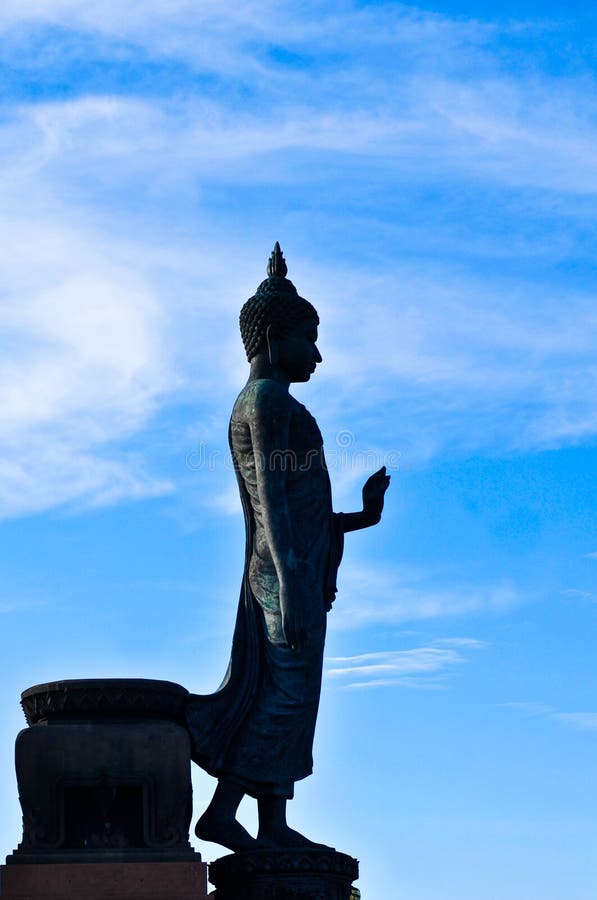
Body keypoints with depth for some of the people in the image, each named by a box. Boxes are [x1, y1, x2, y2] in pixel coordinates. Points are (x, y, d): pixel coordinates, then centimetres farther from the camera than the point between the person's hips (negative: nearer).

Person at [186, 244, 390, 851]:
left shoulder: (255, 405, 22)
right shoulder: (269, 399, -9)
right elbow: (272, 495, -19)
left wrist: (358, 518, 32)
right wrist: (291, 581, -25)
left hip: (290, 570, 10)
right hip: (289, 568, -10)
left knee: (285, 697, 8)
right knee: (286, 694, -10)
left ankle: (273, 824, 9)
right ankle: (221, 813, -9)